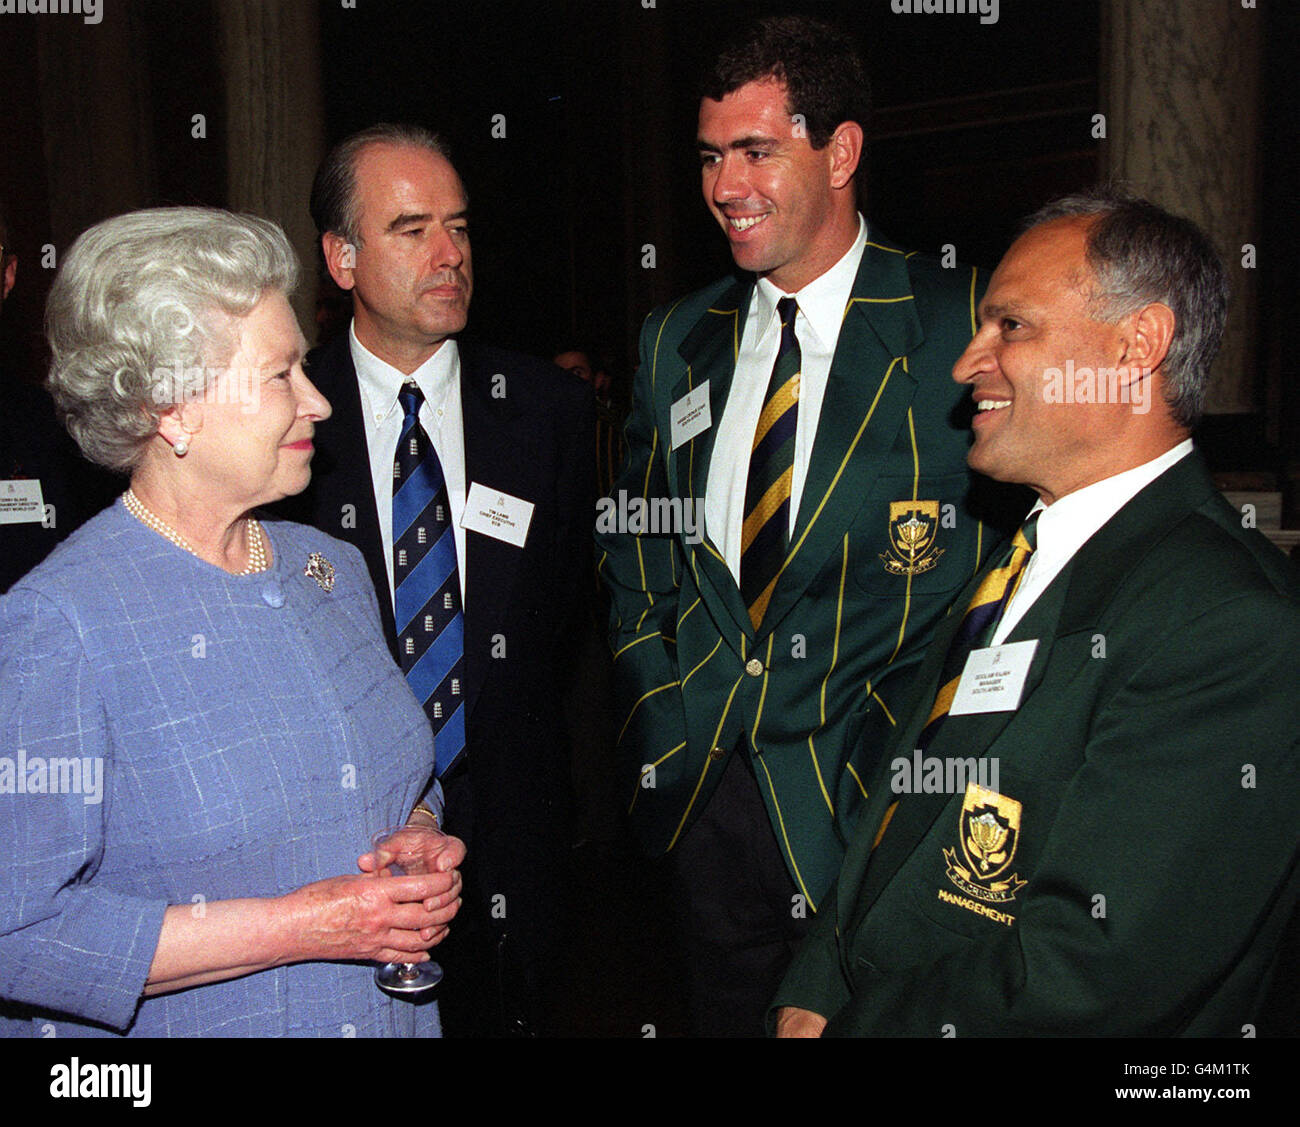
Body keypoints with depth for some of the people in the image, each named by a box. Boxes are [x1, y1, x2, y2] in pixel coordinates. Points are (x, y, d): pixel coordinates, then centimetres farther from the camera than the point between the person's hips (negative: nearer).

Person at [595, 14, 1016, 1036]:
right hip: (706, 790, 5)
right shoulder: (677, 340, 8)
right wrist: (657, 704, 5)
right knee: (729, 1016, 17)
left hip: (878, 799, -4)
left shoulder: (964, 326, -9)